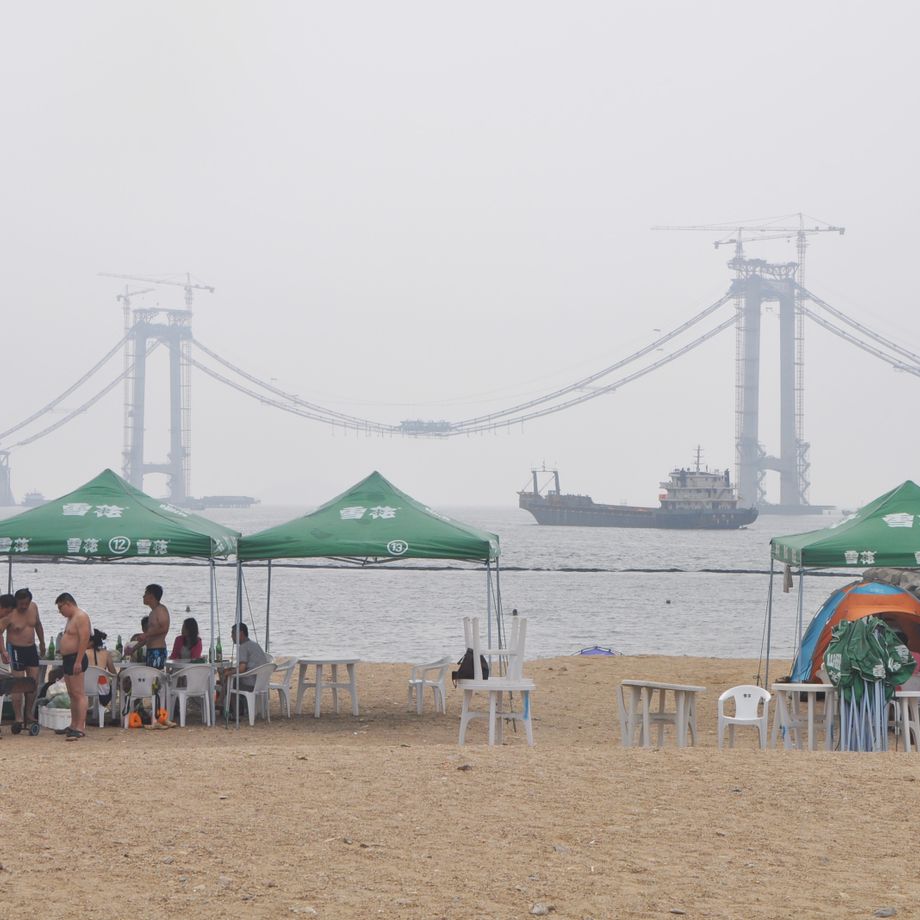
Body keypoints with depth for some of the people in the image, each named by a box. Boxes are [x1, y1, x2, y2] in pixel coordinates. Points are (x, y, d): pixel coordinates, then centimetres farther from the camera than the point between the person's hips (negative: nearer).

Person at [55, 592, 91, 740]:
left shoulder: (81, 617, -14)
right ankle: (73, 725, 20)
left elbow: (84, 639, -22)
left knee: (78, 694, -13)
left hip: (76, 659, -11)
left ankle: (80, 728, -17)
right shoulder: (71, 618, 19)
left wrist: (78, 661, -26)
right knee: (72, 694, 14)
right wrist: (64, 659, 20)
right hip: (68, 659, 11)